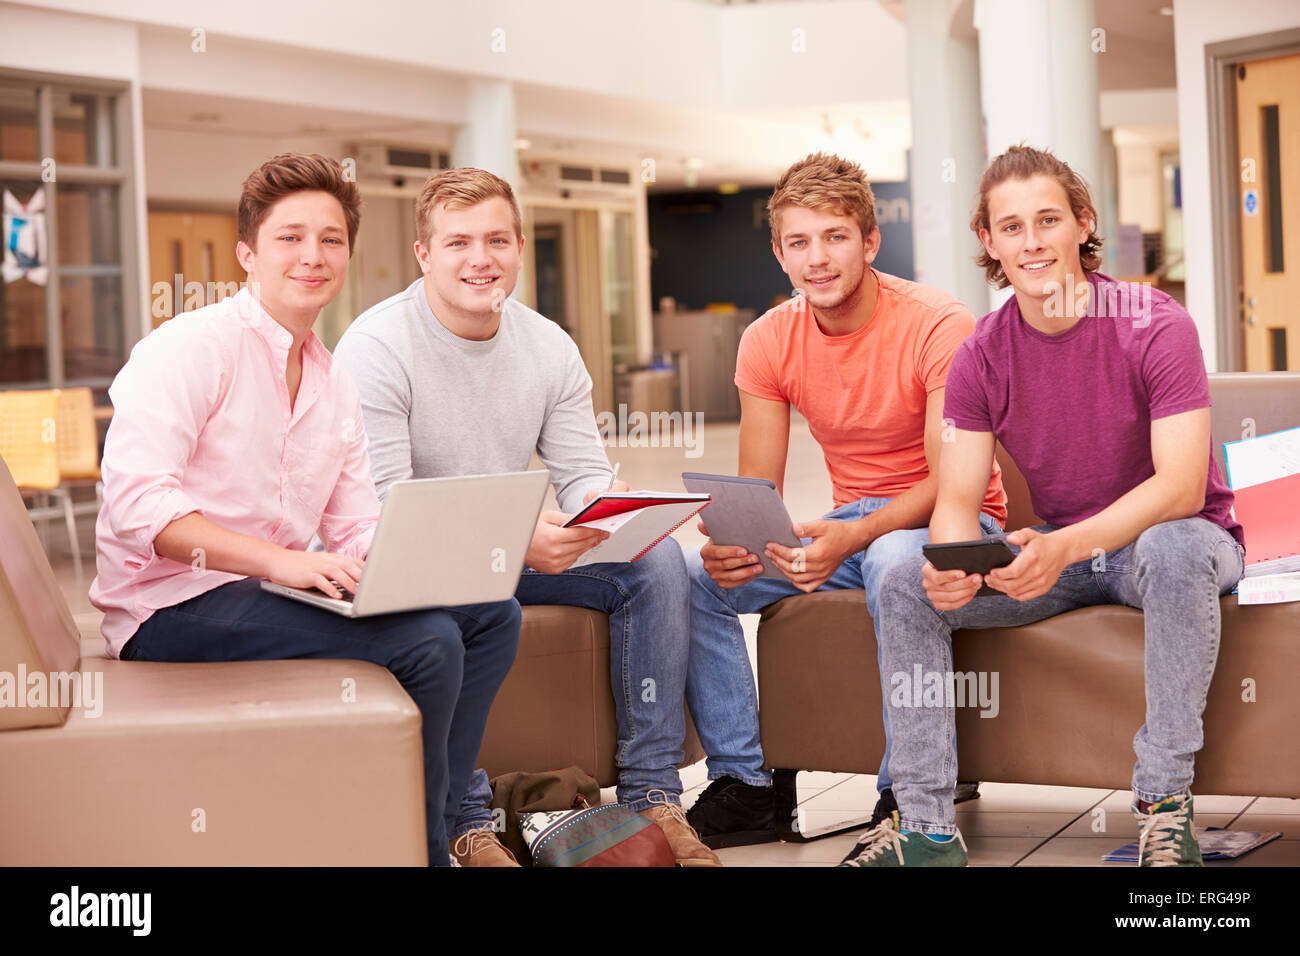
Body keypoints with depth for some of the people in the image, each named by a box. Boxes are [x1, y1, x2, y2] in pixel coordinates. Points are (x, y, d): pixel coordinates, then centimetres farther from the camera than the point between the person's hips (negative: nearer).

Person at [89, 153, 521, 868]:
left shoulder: (335, 385, 15)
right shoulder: (189, 347, -11)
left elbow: (358, 529, 13)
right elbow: (136, 502, -24)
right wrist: (281, 561, -33)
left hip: (267, 593, 9)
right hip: (172, 606, -9)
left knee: (490, 615, 4)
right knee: (426, 642, -24)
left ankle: (446, 815, 8)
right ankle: (416, 844, -6)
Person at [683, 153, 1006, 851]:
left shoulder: (939, 327, -19)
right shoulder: (768, 342, -2)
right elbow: (757, 488, -2)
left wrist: (852, 538, -39)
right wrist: (730, 542, -27)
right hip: (850, 525, 6)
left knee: (895, 560, -40)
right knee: (692, 574, -14)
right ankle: (742, 785, -6)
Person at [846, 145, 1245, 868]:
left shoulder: (1154, 325, -18)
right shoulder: (982, 356, -4)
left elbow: (1181, 488, -27)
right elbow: (958, 499, -6)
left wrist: (1068, 545, -43)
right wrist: (952, 564, -32)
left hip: (1170, 535, -4)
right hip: (1060, 551, 5)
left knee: (1176, 550, -40)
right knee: (907, 589, -14)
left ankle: (1165, 805, -29)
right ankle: (927, 827, -12)